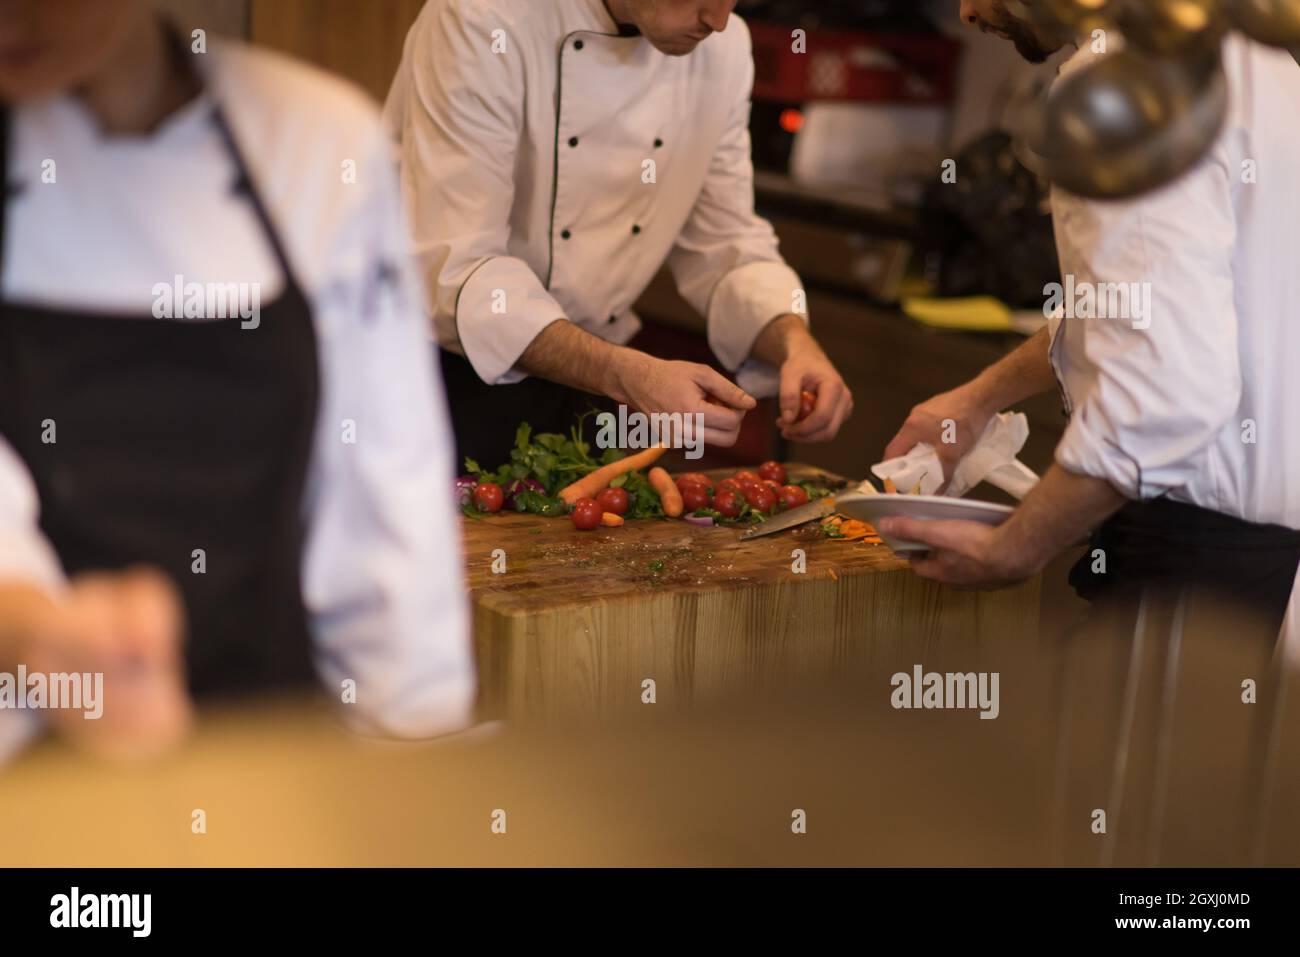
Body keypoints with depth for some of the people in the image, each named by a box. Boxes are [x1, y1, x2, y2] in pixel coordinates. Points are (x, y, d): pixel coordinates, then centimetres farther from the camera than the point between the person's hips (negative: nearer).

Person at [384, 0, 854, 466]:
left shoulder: (722, 47, -2)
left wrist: (796, 344, -16)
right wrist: (629, 375, -38)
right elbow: (454, 270, -28)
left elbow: (726, 248, 3)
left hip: (581, 382, 5)